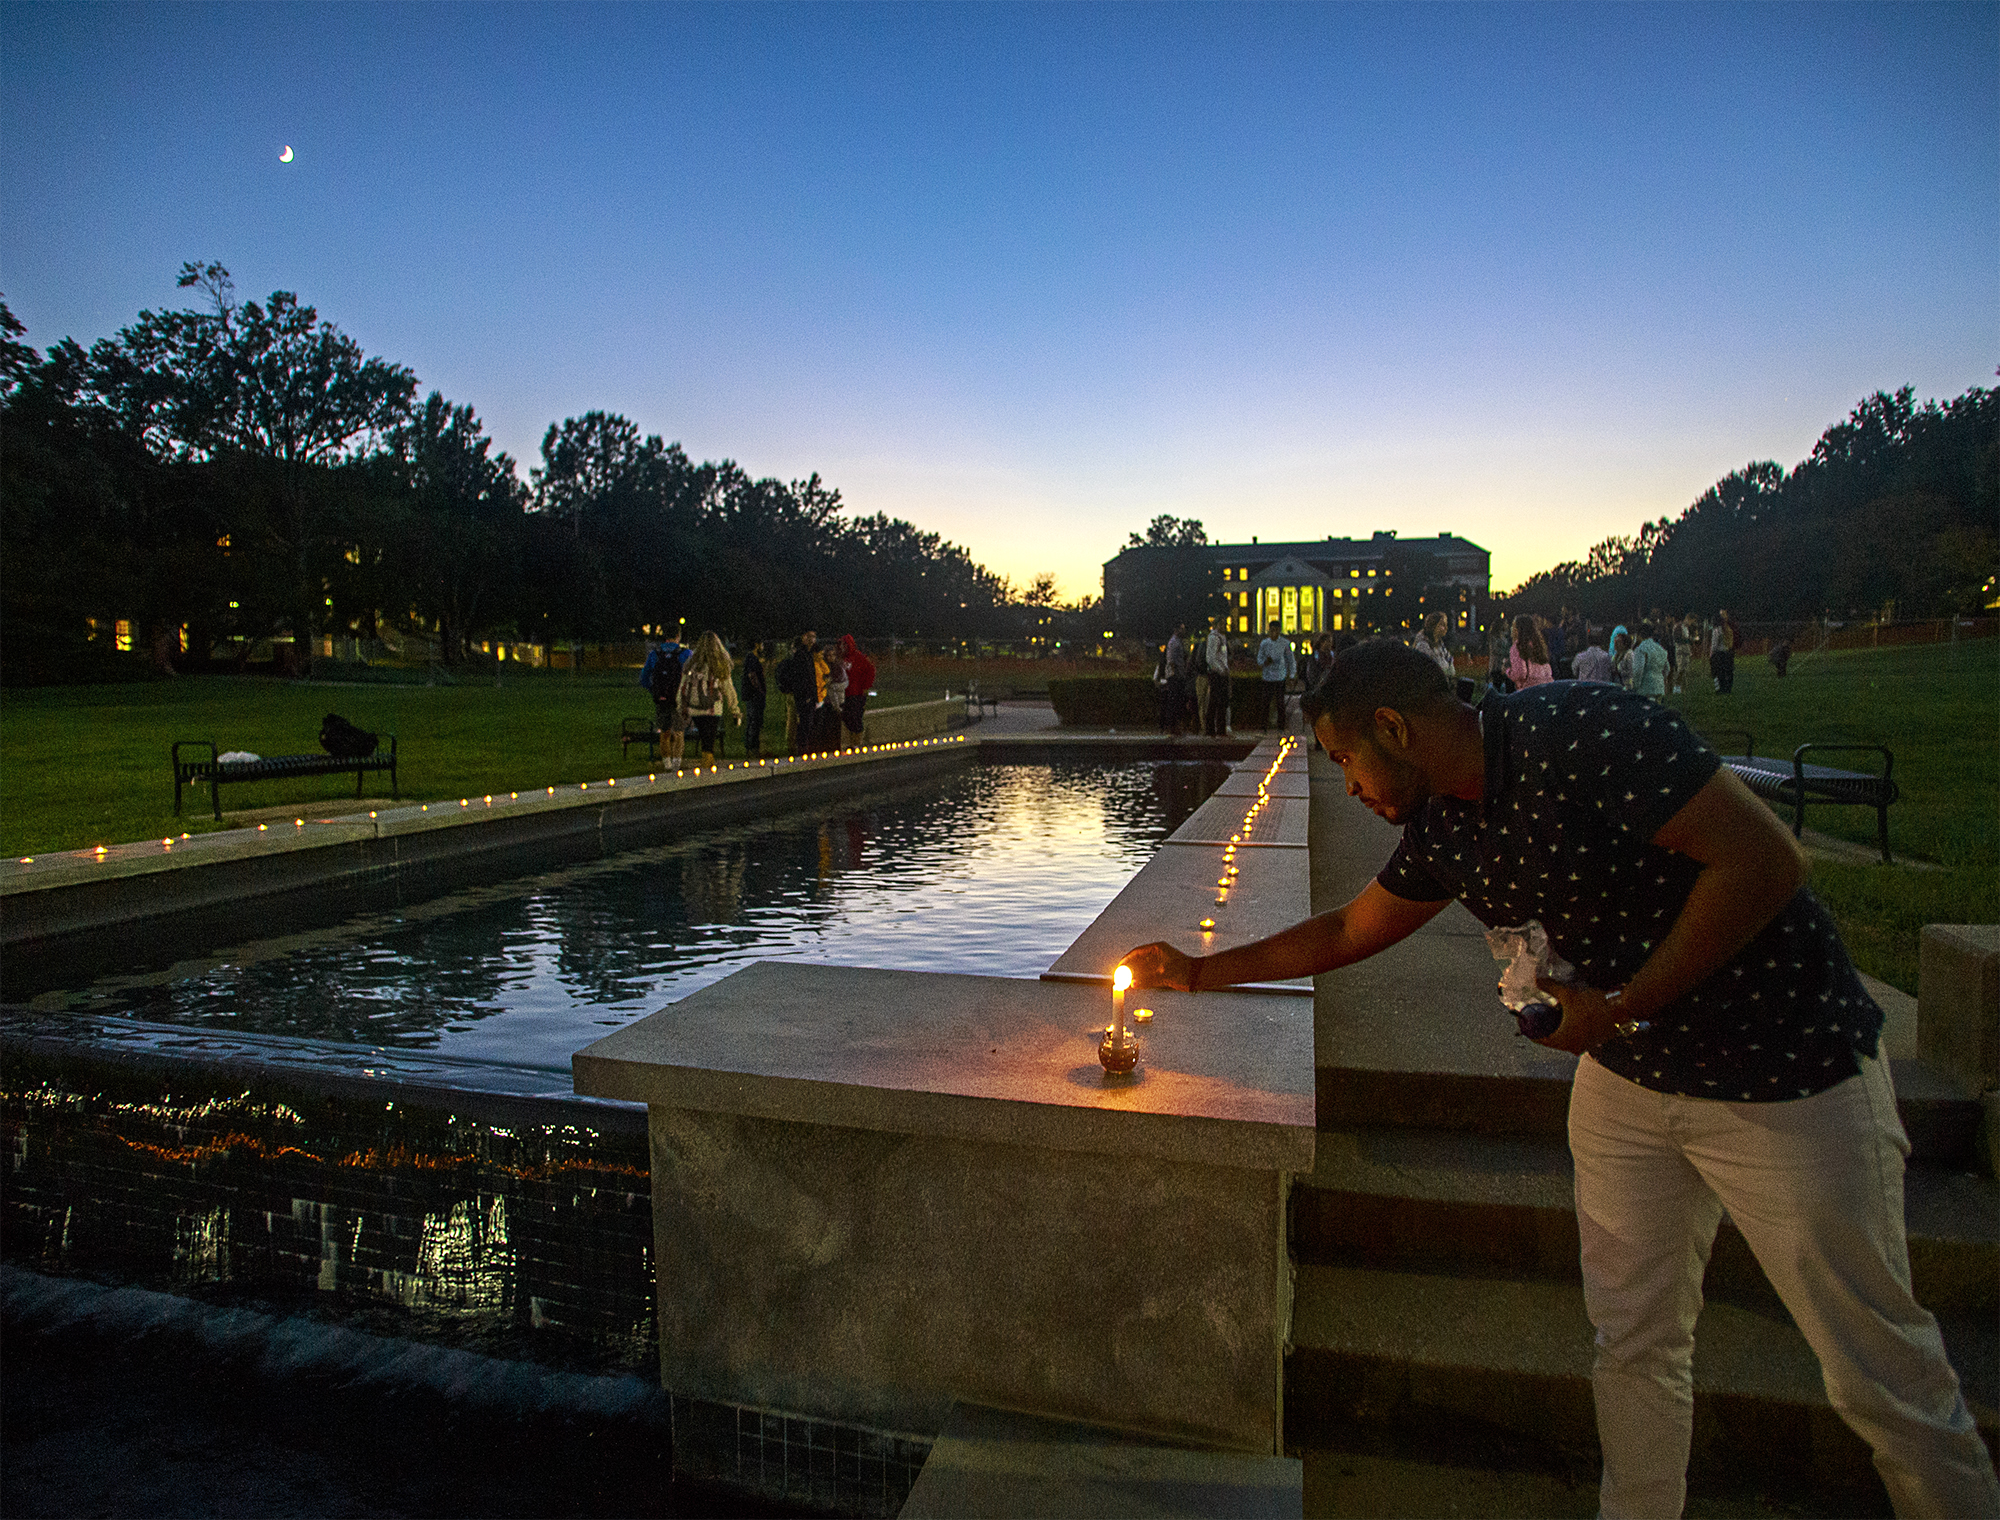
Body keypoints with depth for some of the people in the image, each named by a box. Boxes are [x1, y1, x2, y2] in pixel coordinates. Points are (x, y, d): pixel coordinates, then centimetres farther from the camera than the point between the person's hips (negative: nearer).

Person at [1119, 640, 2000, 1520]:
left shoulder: (1580, 730, -24)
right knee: (1633, 1343, 14)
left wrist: (1620, 1007, -21)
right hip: (1626, 1074, 7)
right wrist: (1198, 972, 16)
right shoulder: (1442, 830, 0)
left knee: (1881, 1378, 7)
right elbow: (1347, 933, 14)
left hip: (1785, 1070, -6)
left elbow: (1767, 859, -25)